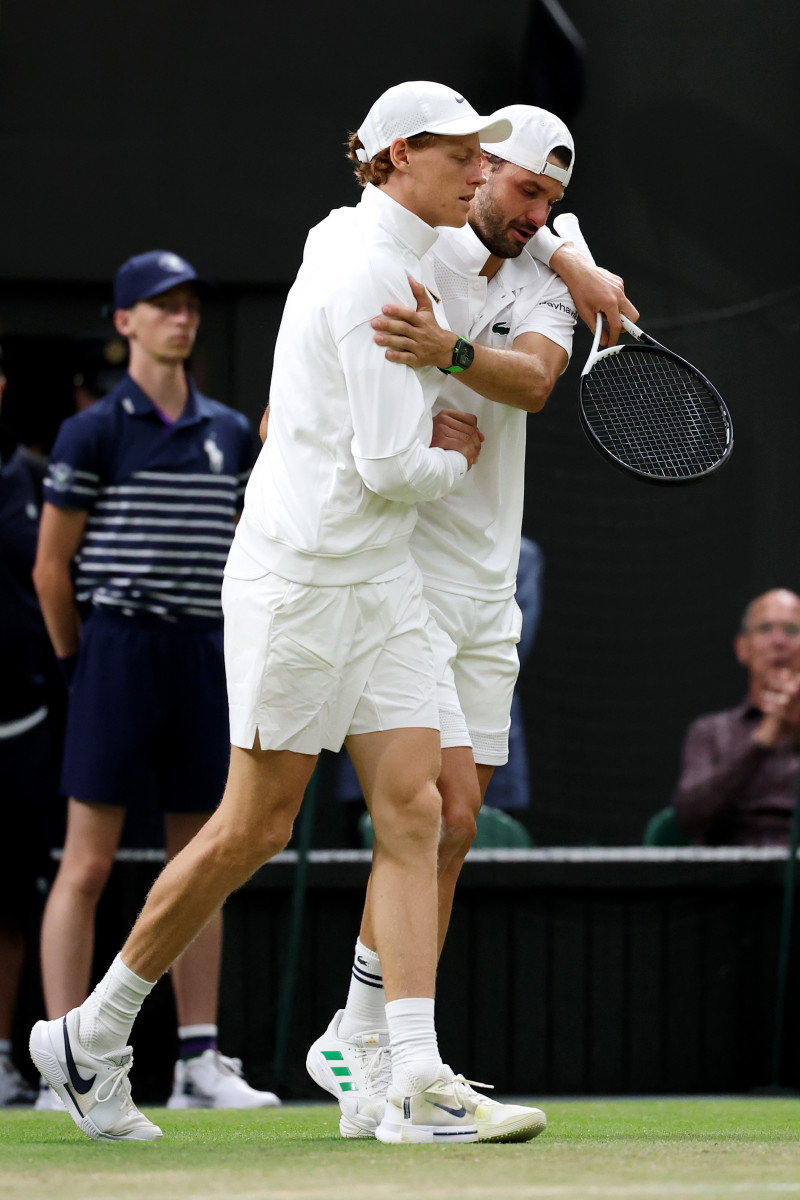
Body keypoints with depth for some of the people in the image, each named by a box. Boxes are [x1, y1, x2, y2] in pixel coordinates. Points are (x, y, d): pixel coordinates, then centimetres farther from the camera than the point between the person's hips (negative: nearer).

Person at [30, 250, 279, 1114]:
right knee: (87, 861, -7)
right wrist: (80, 661, 2)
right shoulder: (94, 431, -4)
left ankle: (199, 1061, 10)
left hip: (205, 655, 5)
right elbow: (51, 567, -2)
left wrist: (237, 652, 11)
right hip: (118, 645, -5)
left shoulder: (232, 434, 11)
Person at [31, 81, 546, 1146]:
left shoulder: (385, 251, 13)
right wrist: (455, 461, 1)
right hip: (301, 570, -9)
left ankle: (418, 1086, -8)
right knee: (255, 828, -2)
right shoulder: (370, 271, -16)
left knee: (413, 809, -3)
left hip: (380, 579, 9)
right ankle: (91, 1035, 13)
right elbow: (389, 465, -19)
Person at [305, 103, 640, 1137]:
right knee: (446, 808, -16)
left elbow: (533, 381, -11)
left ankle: (366, 1056, 10)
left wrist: (447, 350, -35)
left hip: (486, 588, 6)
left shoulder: (546, 286, 7)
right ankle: (363, 1040, -6)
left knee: (447, 834, 4)